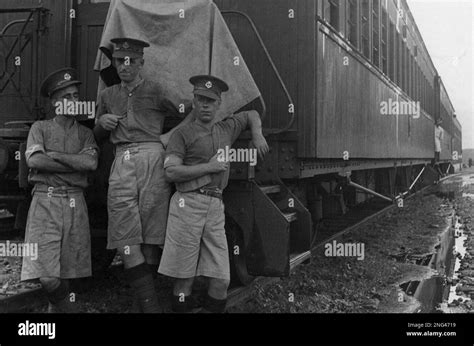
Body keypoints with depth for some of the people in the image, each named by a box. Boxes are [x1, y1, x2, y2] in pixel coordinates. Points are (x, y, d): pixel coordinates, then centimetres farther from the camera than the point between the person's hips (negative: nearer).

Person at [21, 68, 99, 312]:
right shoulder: (40, 128, 9)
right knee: (47, 277, -13)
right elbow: (34, 161, -9)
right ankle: (66, 307, 11)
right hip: (45, 200, -2)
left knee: (68, 270, 6)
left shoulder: (85, 133, 16)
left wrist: (54, 155, -6)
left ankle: (56, 307, 27)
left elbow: (91, 162, -4)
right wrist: (76, 163, -5)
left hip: (75, 203, 3)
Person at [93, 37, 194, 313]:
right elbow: (98, 135, 32)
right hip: (122, 163, 3)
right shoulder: (108, 95, 24)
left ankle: (146, 298, 3)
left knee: (151, 235, -6)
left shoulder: (156, 91, 11)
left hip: (152, 158, -3)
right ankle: (150, 305, -13)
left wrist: (172, 134, -3)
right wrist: (102, 122, 10)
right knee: (125, 238, -11)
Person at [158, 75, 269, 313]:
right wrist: (208, 167, -6)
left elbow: (252, 114, 38)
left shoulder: (226, 129, 21)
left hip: (216, 207, 4)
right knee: (184, 279, -3)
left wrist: (257, 135, 20)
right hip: (188, 203, -4)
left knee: (221, 281, 0)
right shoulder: (183, 134, 6)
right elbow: (171, 171, -7)